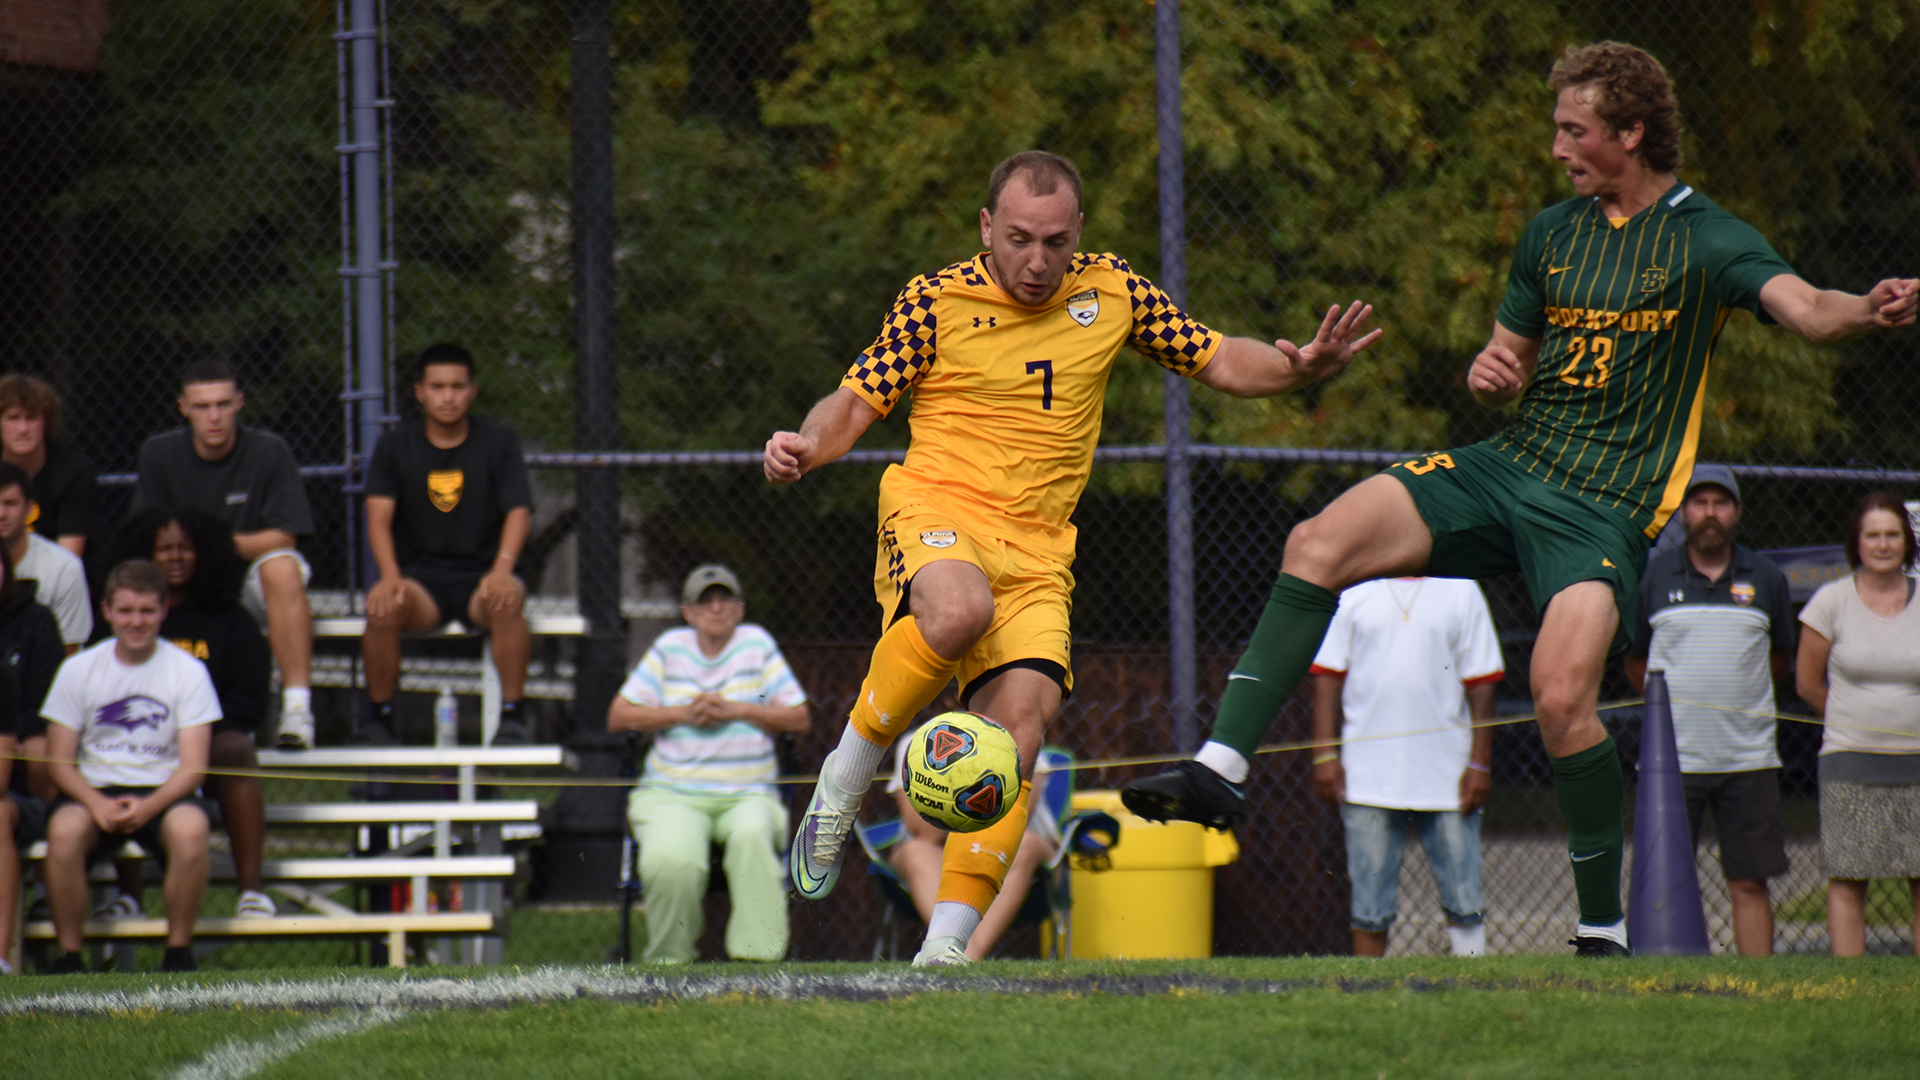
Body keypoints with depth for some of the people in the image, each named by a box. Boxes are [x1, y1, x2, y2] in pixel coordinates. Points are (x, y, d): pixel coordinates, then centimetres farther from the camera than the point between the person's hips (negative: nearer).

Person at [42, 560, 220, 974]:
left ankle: (179, 954, -20)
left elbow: (193, 766, -4)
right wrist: (97, 803, -18)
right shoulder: (79, 670, 5)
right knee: (64, 829, -33)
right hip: (95, 789, 1)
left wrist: (148, 806, -23)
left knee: (190, 827, -35)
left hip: (163, 792, -1)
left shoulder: (187, 671, 0)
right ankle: (69, 956, -20)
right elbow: (59, 760, 3)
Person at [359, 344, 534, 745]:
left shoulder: (499, 444, 4)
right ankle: (380, 718, -16)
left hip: (479, 574, -1)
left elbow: (518, 512, -7)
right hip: (419, 576, 1)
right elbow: (378, 517, -5)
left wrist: (502, 570, -27)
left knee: (506, 602, -36)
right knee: (383, 607, -32)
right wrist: (390, 577, -25)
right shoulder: (394, 447, 6)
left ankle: (512, 717, -25)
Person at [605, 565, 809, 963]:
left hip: (748, 795, 0)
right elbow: (619, 716, 9)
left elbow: (798, 719, 8)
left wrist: (737, 710, -6)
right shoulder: (669, 648, 13)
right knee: (672, 859, -34)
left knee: (752, 834, -37)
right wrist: (683, 713, -5)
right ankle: (668, 960, -14)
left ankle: (757, 953, -34)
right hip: (672, 794, 0)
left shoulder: (757, 644, 12)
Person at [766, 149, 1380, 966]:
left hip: (1038, 546, 3)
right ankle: (844, 778, -14)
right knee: (960, 611, -38)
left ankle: (946, 947, -15)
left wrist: (1300, 368, -3)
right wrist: (808, 447, -18)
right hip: (936, 507, -3)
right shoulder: (935, 302, -1)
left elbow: (1219, 361, 16)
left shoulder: (1110, 292, 8)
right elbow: (855, 404, 4)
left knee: (1021, 718, -17)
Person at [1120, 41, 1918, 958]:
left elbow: (1805, 309, -20)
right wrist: (1490, 372, 1)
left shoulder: (1705, 242, -4)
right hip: (1508, 468, 6)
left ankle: (1605, 932, -9)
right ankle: (1222, 768, -14)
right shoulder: (1553, 234, 14)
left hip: (1606, 507, -6)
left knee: (1561, 697, -24)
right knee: (1320, 543, -14)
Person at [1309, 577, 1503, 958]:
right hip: (1369, 778, 0)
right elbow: (1328, 676, 7)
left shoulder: (1461, 591, 7)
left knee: (1465, 905, -2)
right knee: (1369, 910, 2)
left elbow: (1480, 683, 5)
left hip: (1447, 775, 0)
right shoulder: (1352, 593, 7)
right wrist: (1325, 754, -2)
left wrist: (1480, 764, -1)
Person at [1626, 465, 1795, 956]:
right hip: (1672, 757, -1)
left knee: (1750, 883, 0)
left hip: (1748, 759, 1)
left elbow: (1780, 656, 21)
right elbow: (1635, 658, 17)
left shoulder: (1766, 579, 7)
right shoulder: (1653, 576, 5)